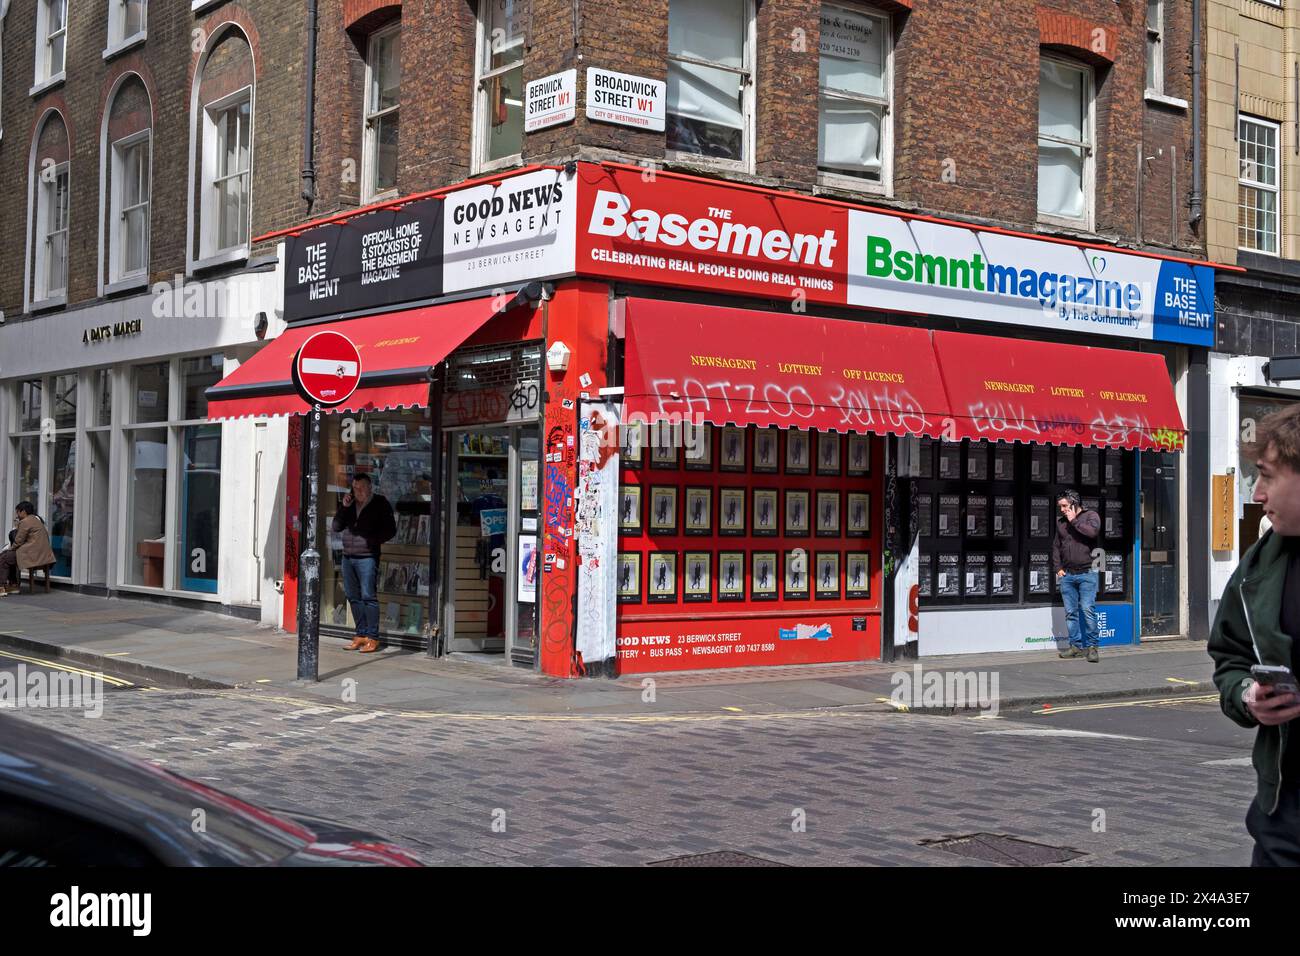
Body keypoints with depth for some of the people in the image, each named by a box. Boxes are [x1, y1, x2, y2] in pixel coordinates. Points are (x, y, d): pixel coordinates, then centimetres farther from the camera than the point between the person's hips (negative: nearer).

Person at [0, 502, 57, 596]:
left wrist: (11, 548, 11)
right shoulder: (36, 519, 19)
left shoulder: (25, 522, -11)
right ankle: (13, 585, 23)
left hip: (32, 555, -10)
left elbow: (18, 541, -11)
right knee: (9, 556, 24)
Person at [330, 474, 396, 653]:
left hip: (367, 557, -6)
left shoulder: (380, 504, 0)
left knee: (368, 596, -9)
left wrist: (372, 541, -11)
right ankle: (361, 635, 14)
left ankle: (372, 638, -7)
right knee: (353, 597, 7)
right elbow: (335, 527, 10)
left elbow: (390, 530, -1)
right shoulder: (350, 504, 14)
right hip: (348, 556, 6)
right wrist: (344, 508, -2)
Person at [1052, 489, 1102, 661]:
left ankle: (1091, 646, -3)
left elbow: (1092, 531, -20)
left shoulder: (1090, 515, 2)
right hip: (1066, 575, 5)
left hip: (1086, 573, -5)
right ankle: (1077, 646, 10)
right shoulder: (1060, 522, 16)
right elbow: (1056, 547, 22)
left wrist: (1074, 521, -9)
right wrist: (1057, 568, 11)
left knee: (1088, 610, -10)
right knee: (1071, 612, 4)